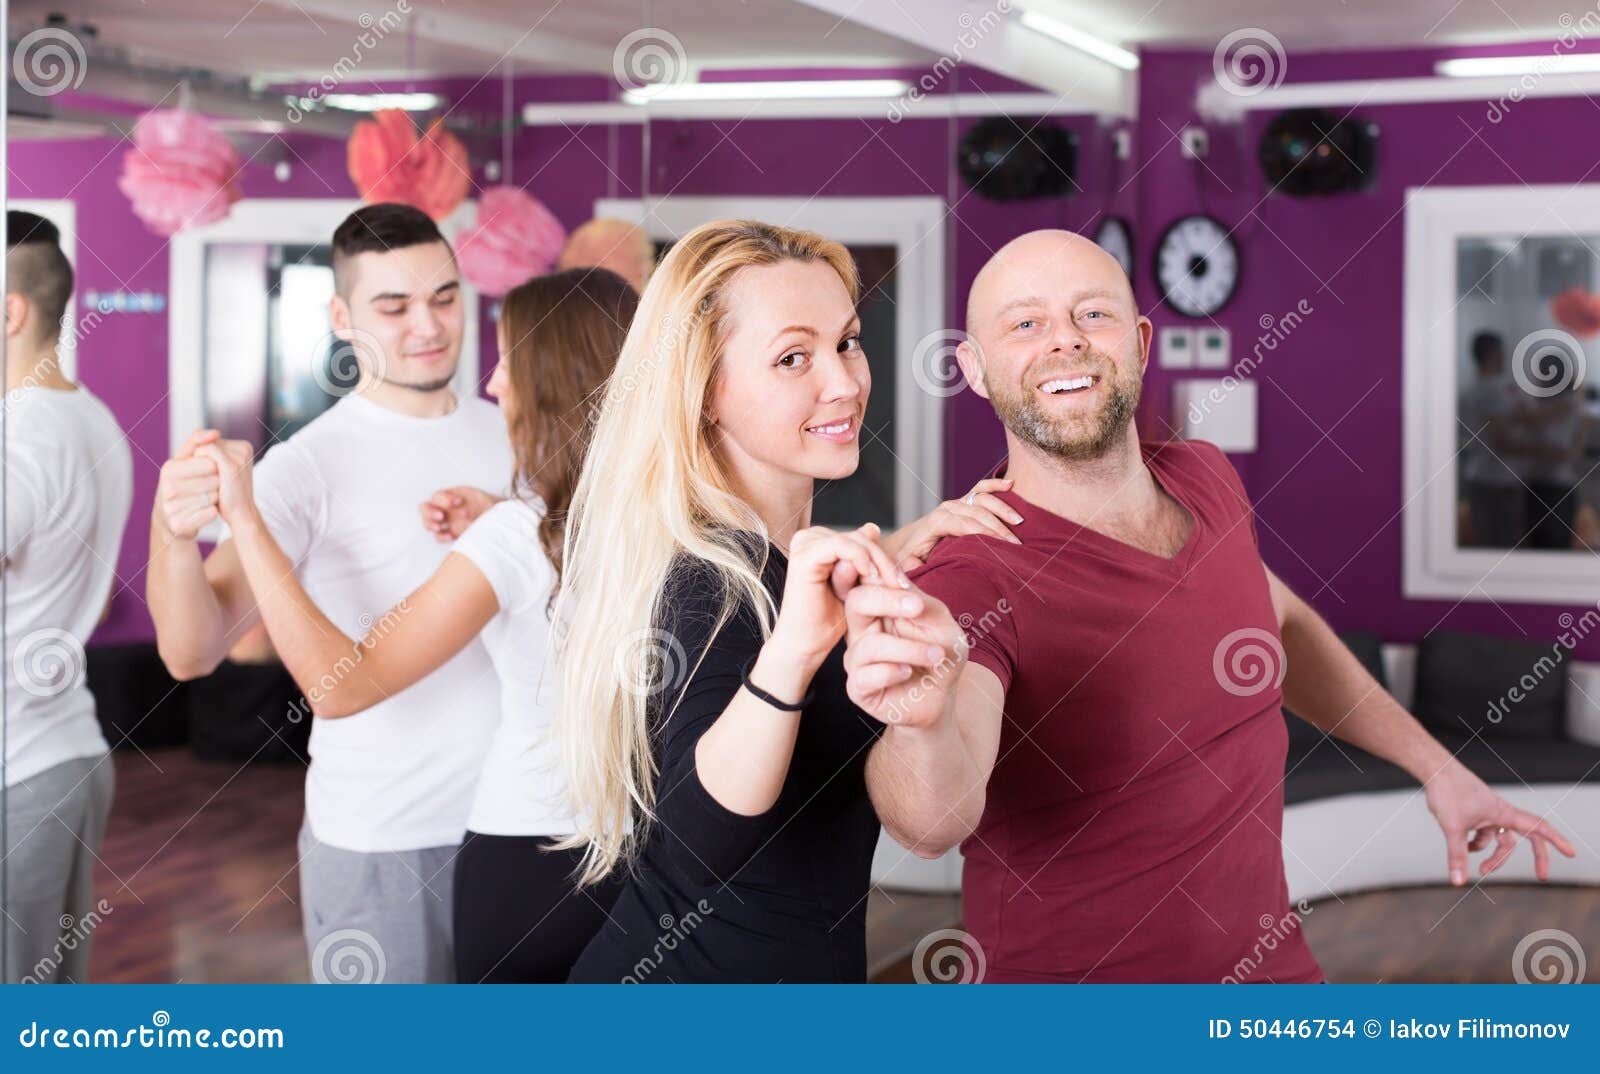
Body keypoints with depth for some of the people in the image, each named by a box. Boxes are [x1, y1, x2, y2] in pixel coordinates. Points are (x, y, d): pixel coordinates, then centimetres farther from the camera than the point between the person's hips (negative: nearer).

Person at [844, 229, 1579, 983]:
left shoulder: (1203, 481, -4)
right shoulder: (974, 583, -25)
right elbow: (935, 823, -42)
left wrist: (1436, 767, 18)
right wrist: (923, 722, -63)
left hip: (1266, 964, 6)